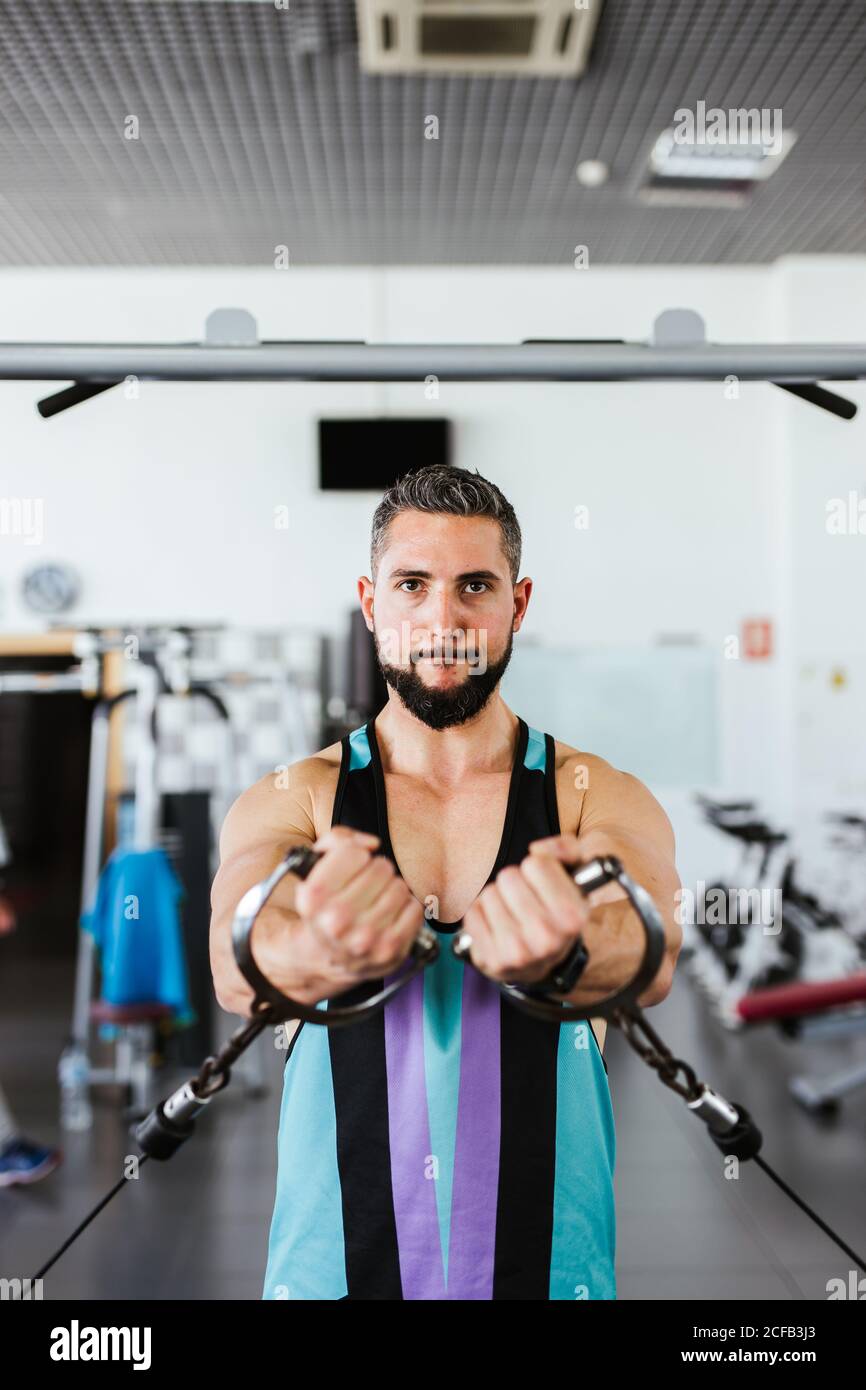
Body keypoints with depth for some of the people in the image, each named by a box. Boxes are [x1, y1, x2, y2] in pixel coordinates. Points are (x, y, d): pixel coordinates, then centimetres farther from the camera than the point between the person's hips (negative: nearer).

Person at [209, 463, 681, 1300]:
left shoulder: (602, 799, -4)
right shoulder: (287, 804, -4)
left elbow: (653, 954, -23)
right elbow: (236, 962, -22)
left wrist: (561, 955, -45)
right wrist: (329, 955, -44)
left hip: (546, 1261, 1)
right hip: (334, 1263, 0)